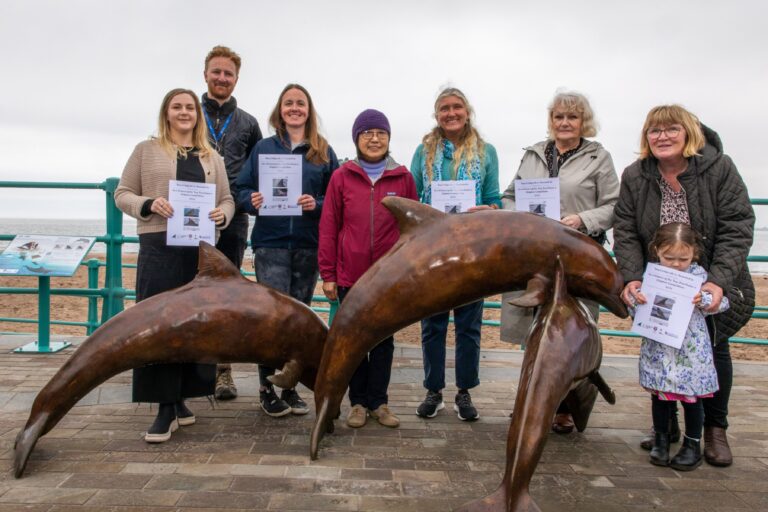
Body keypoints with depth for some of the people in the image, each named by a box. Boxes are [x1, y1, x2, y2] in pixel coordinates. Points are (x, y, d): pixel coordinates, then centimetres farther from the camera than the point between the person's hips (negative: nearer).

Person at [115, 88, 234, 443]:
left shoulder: (212, 157, 16)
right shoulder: (146, 150, 9)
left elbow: (227, 199, 15)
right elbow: (122, 194, 7)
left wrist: (222, 214, -8)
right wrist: (148, 204, -14)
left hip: (201, 248, 3)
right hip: (159, 247, -3)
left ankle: (179, 399, 20)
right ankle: (166, 408, 0)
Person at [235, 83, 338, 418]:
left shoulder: (324, 152, 9)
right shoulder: (263, 148, 9)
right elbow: (242, 189, 7)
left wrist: (316, 204, -13)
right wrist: (252, 202, -14)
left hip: (308, 245, 2)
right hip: (270, 243, -1)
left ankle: (290, 386, 21)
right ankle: (267, 387, 8)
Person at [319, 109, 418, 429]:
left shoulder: (403, 178, 1)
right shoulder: (342, 177, -1)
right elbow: (328, 227, -1)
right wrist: (327, 274, -2)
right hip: (350, 276, 0)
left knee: (384, 340, 10)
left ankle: (379, 402, 24)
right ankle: (358, 402, 24)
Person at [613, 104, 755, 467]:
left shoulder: (720, 169, -13)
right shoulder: (634, 177, -6)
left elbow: (736, 230, -17)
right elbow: (625, 233, -9)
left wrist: (718, 281, -29)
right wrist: (632, 278, -24)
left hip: (712, 287, -1)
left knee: (714, 349, 9)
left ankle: (715, 428, 26)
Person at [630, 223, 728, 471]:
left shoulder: (698, 275, -5)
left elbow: (722, 302, -7)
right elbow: (636, 313, 0)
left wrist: (703, 300, -25)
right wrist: (635, 299, -22)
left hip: (691, 350, -1)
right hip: (658, 349, 1)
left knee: (691, 397, 10)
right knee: (660, 395, 13)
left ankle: (692, 445, 27)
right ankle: (660, 440, 30)